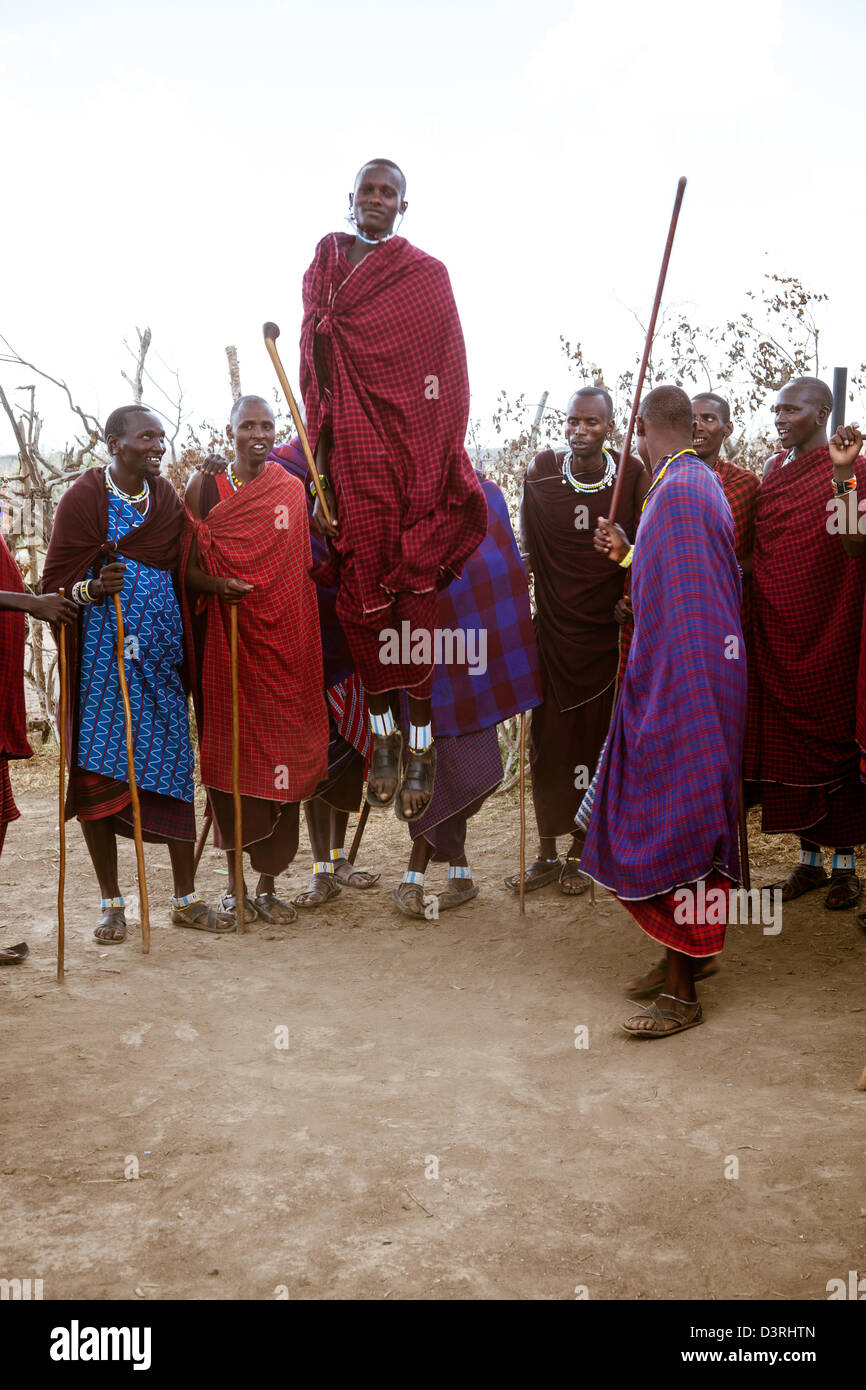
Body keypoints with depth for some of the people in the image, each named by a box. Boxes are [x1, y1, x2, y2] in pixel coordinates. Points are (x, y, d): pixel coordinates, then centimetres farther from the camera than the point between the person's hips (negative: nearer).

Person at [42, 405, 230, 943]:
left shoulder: (168, 498, 12)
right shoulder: (82, 499, -2)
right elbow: (55, 584, -5)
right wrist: (93, 588, -24)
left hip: (161, 654, 4)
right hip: (102, 653, -3)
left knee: (174, 766, 3)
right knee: (96, 772, -2)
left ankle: (187, 897, 14)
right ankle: (112, 902, 13)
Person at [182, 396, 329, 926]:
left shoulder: (292, 489, 9)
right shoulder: (206, 485, 3)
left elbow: (304, 566, 11)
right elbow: (185, 565, 0)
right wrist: (215, 585, -19)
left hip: (283, 640, 2)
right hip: (228, 639, -1)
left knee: (281, 755, 2)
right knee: (229, 752, 2)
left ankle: (268, 885, 14)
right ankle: (235, 883, 15)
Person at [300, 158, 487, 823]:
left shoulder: (427, 275, 5)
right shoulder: (322, 273, 15)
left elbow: (451, 375, 2)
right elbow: (314, 375, 13)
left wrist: (443, 460, -7)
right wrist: (319, 464, 6)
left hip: (415, 449, -2)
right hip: (352, 453, 3)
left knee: (414, 594, -4)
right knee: (361, 590, 1)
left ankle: (421, 744, 4)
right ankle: (384, 735, 16)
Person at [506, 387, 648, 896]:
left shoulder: (633, 475, -4)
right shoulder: (541, 471, -1)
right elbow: (528, 547, 9)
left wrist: (631, 598, -14)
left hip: (605, 629, -1)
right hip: (552, 626, 1)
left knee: (594, 737, 5)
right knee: (547, 738, 4)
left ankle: (579, 853, 19)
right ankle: (546, 853, 18)